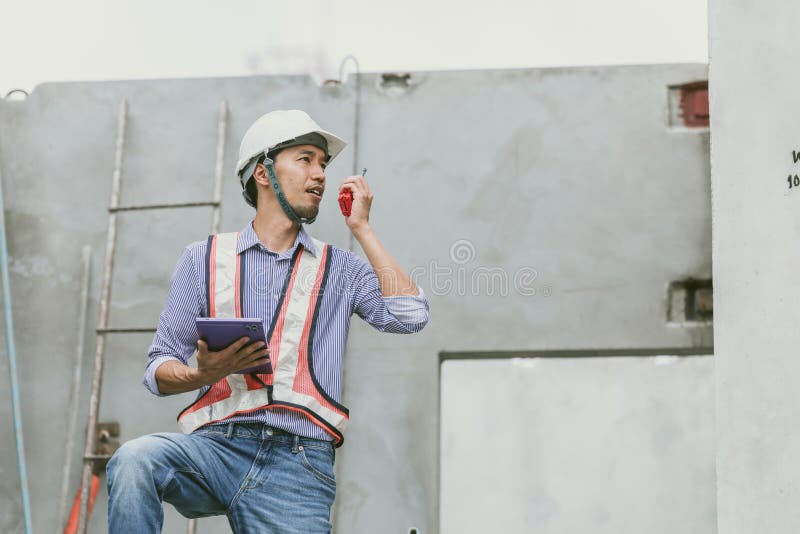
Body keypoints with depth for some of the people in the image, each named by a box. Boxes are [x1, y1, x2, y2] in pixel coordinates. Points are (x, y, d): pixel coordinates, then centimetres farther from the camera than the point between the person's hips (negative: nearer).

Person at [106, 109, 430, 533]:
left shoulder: (339, 270, 16)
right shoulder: (204, 259, 14)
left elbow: (409, 316, -2)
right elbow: (158, 370, 13)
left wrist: (361, 228, 7)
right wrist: (206, 374, -11)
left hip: (299, 464, 0)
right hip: (217, 446, 0)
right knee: (134, 460, -31)